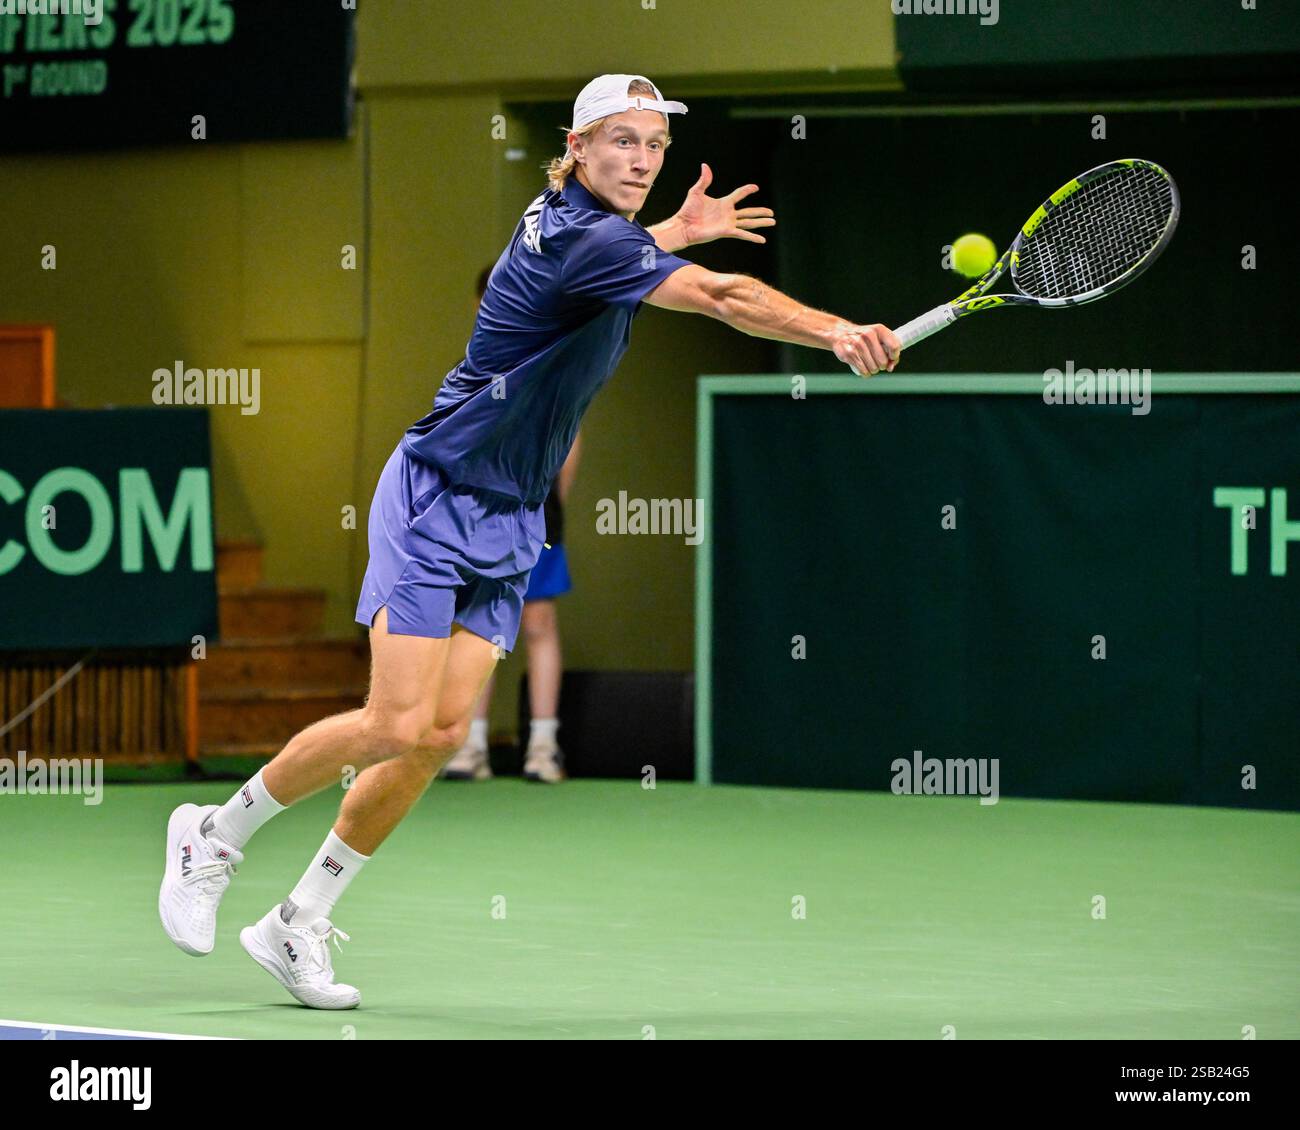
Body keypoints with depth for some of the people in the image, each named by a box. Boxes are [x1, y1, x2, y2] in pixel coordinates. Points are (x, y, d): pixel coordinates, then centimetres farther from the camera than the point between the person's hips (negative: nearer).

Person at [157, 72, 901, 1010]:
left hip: (510, 523, 9)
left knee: (443, 731, -3)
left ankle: (300, 925, 4)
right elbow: (723, 296, -35)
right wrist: (837, 332, -44)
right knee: (397, 726, -14)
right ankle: (215, 834, 8)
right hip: (436, 500, -9)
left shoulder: (593, 223, 7)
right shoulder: (576, 236, -21)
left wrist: (675, 232, 29)